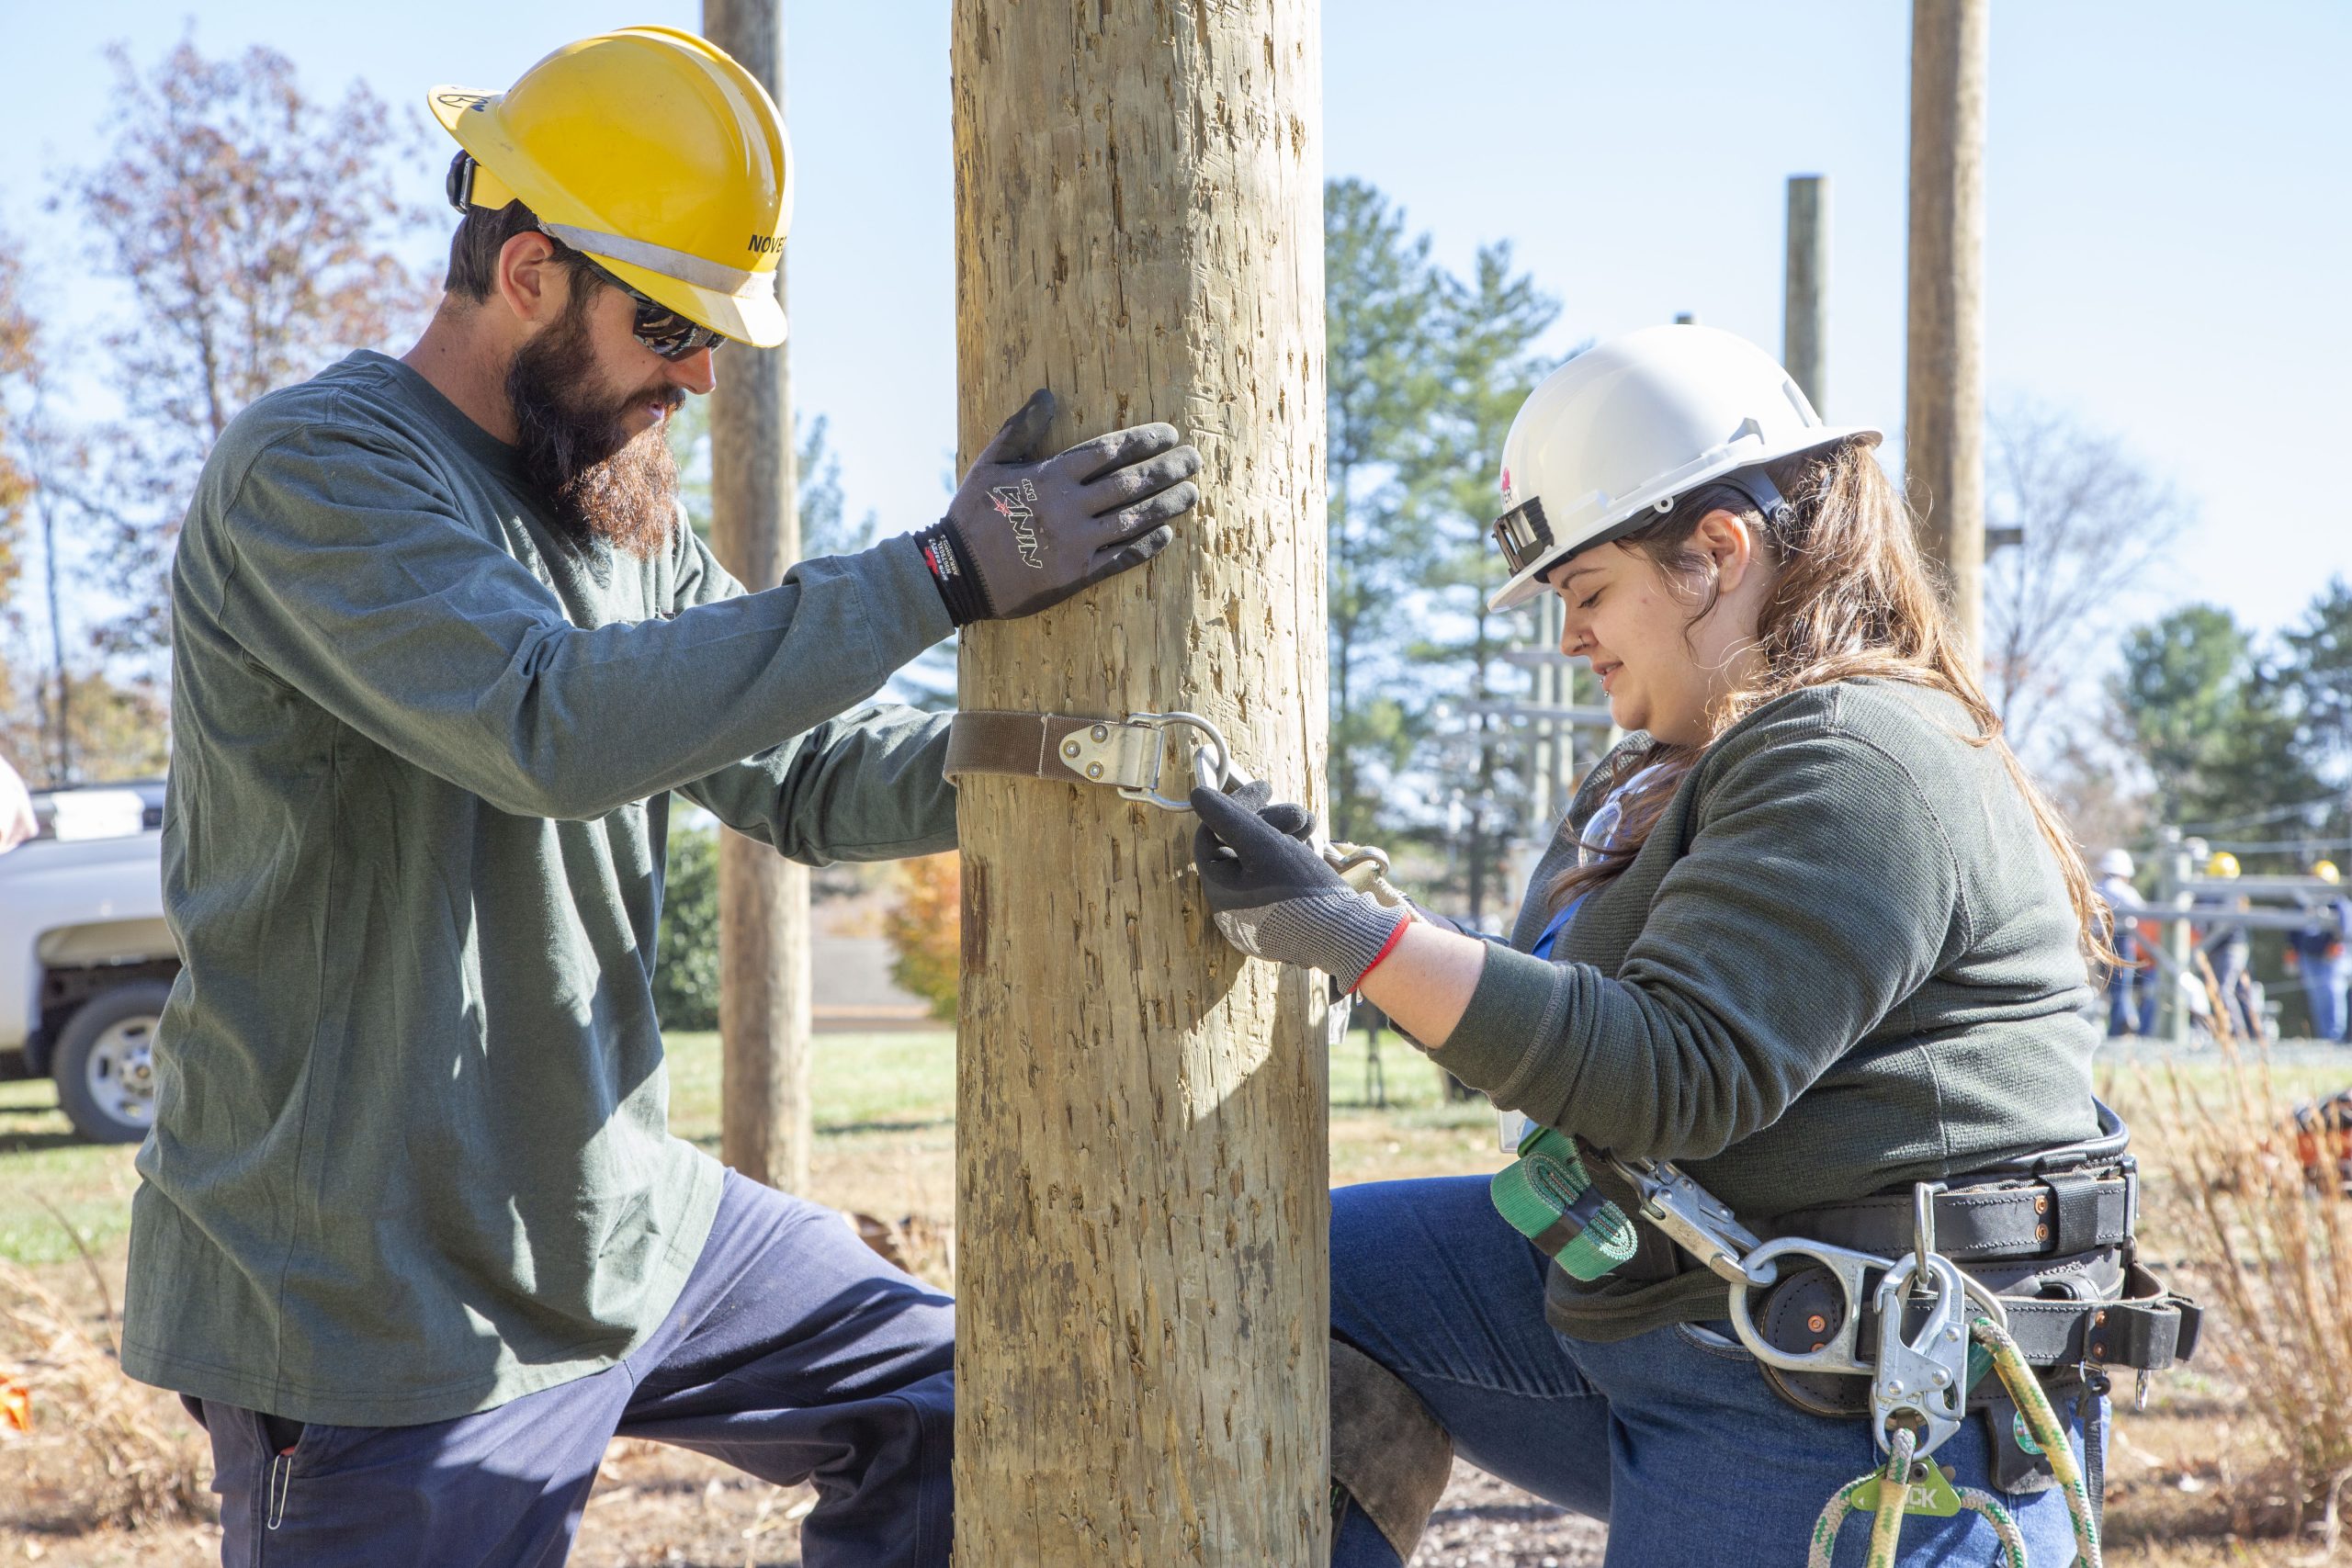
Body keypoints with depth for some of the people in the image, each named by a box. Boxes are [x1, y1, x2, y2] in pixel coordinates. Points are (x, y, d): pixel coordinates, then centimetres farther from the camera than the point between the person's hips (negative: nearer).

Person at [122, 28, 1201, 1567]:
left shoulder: (626, 507, 10)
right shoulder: (315, 472, -17)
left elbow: (803, 768, 10)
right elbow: (556, 723, -33)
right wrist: (945, 574, -34)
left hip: (624, 1217, 8)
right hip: (384, 1311, -8)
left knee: (948, 1400, 12)